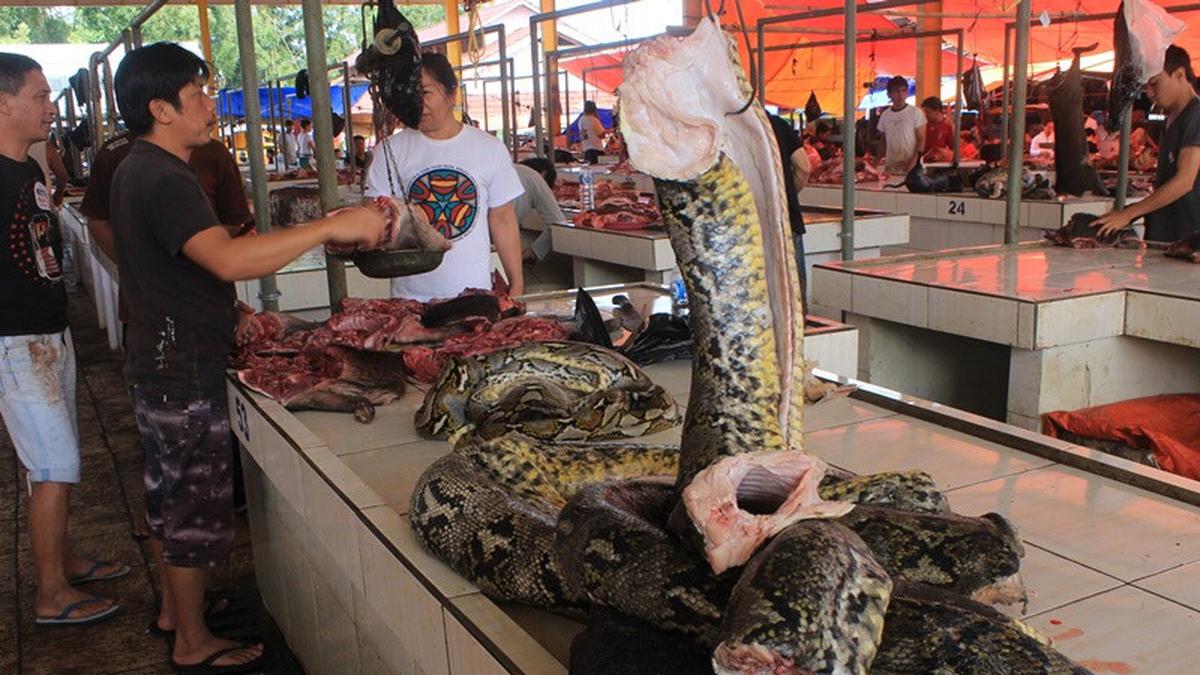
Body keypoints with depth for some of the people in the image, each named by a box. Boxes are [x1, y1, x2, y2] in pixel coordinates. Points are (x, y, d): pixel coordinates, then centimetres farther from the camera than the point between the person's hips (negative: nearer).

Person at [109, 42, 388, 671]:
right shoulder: (165, 180, -23)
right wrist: (330, 227, -38)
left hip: (157, 358, 11)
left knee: (168, 491, 22)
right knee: (196, 504, 2)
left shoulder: (137, 168, 11)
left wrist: (231, 313, 17)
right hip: (184, 370, -11)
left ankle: (176, 607, 40)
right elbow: (228, 259, -39)